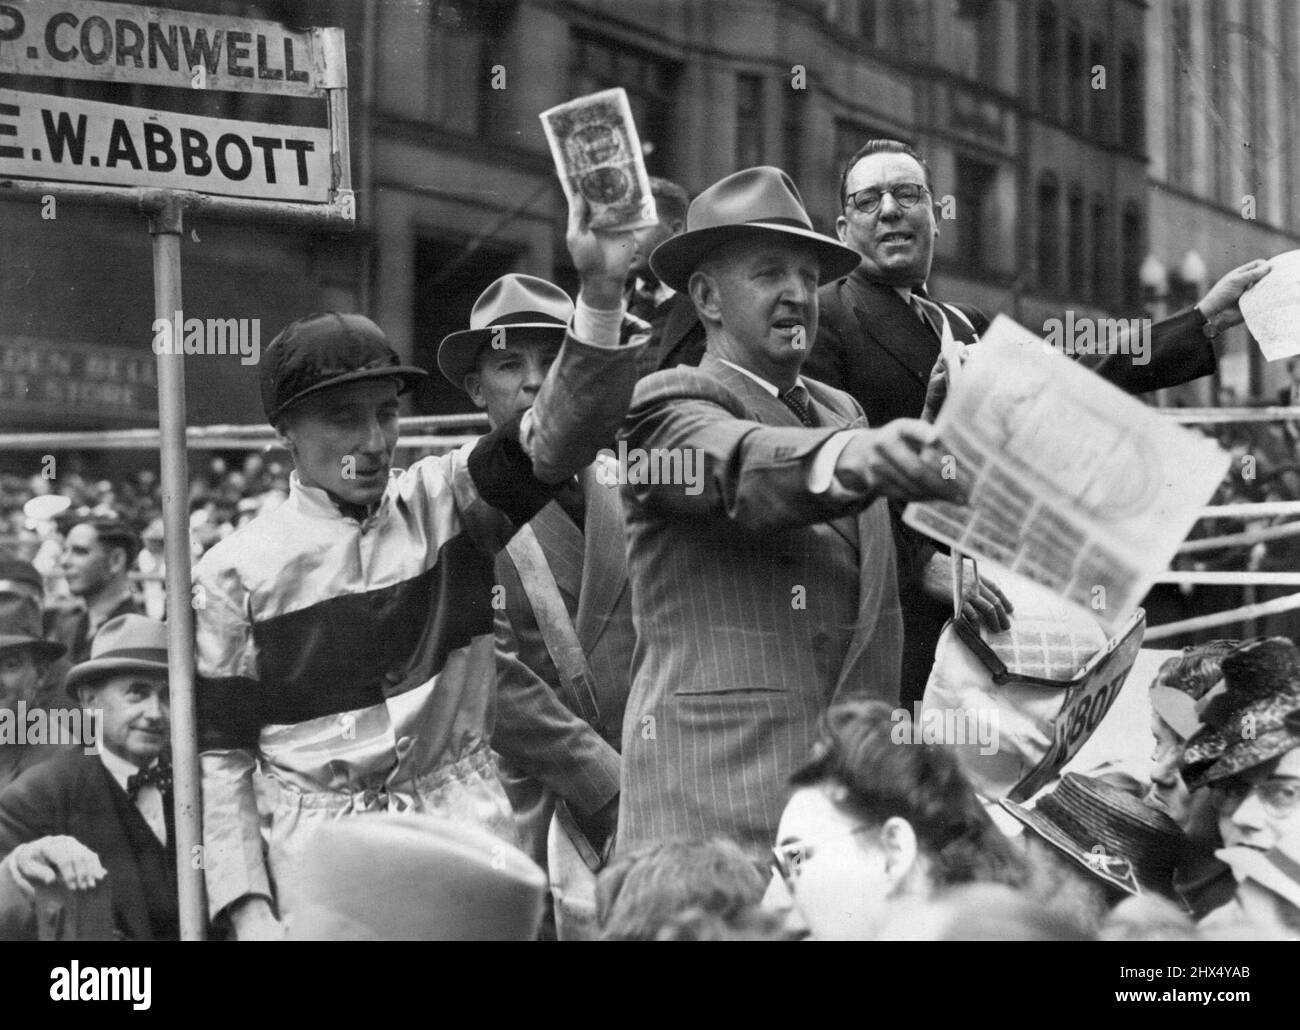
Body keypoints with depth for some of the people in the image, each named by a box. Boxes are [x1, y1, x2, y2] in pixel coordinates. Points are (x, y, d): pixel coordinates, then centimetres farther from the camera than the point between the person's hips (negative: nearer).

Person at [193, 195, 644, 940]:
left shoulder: (447, 502, 4)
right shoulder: (237, 570, 1)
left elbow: (560, 435, -12)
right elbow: (218, 753, 2)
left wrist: (601, 291, -27)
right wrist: (247, 908, -7)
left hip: (464, 830, 1)